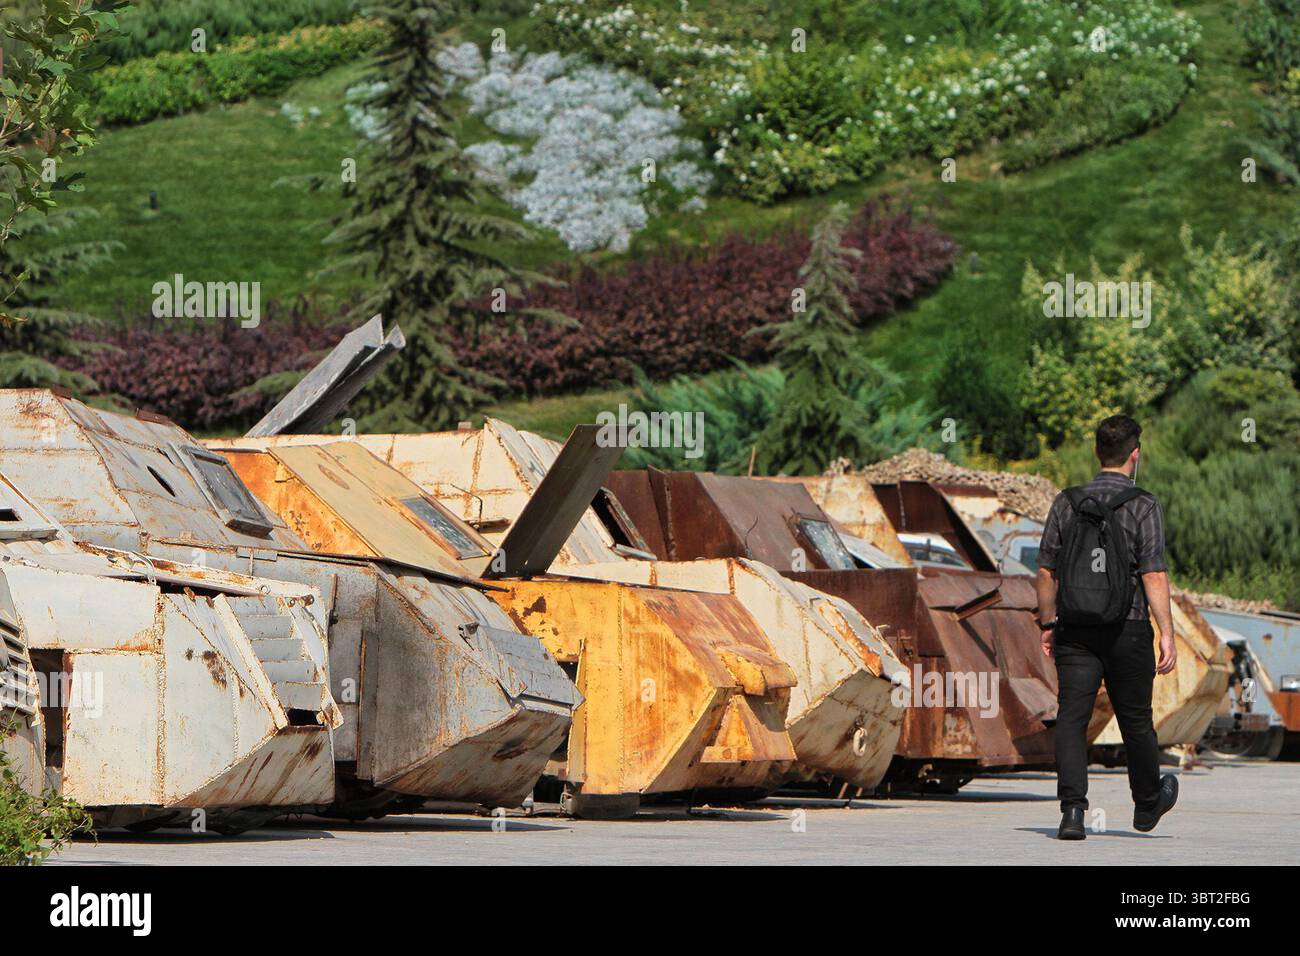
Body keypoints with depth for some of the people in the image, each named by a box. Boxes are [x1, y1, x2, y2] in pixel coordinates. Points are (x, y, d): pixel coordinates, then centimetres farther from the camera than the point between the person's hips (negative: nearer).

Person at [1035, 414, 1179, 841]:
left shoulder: (1066, 503, 4)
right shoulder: (1143, 506, -7)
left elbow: (1046, 572, 7)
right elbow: (1154, 576, -13)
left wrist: (1048, 625, 19)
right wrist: (1167, 635, -12)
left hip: (1075, 630, 2)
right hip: (1128, 628, -2)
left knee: (1071, 719, -1)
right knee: (1135, 720, 13)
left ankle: (1072, 809, -17)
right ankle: (1147, 804, 33)